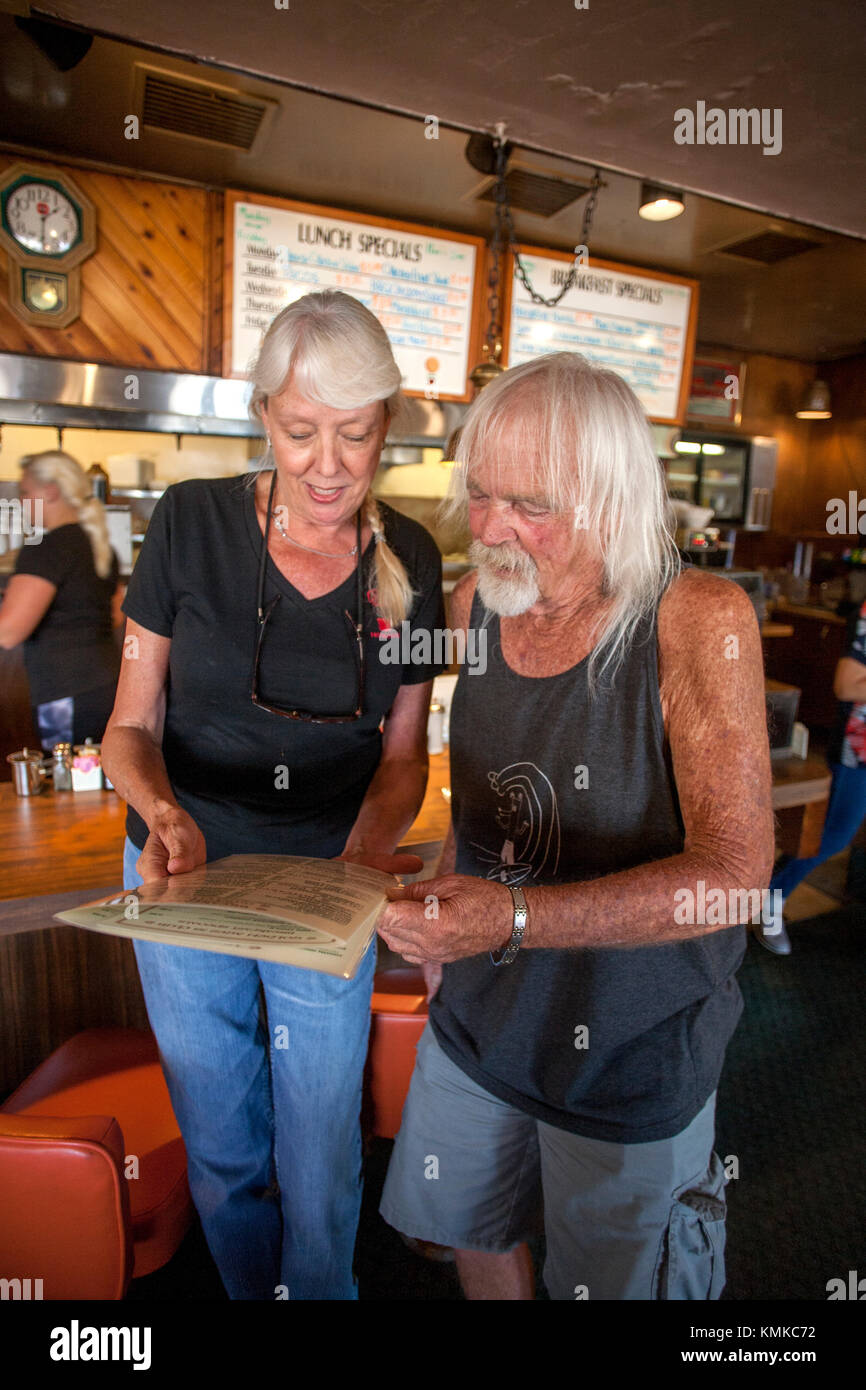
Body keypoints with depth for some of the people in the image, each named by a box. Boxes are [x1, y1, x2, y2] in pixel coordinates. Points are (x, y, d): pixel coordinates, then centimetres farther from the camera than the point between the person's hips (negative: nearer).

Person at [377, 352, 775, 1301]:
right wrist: (445, 915, 4)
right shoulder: (477, 603, -6)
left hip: (631, 1051, -5)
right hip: (476, 1017, 5)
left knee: (607, 1280, 19)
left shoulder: (701, 623, -22)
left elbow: (734, 876, -27)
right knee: (468, 1233, 27)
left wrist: (513, 920, -36)